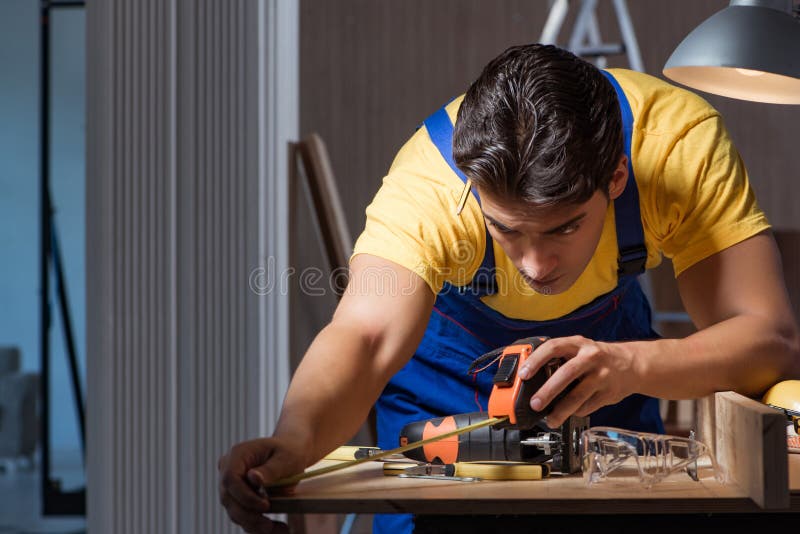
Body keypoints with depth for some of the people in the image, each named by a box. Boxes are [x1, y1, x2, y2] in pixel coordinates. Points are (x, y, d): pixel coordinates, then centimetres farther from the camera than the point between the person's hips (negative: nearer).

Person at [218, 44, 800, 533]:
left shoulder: (681, 139, -37)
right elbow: (366, 334, -51)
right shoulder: (428, 178, -39)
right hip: (450, 350, -1)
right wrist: (296, 439, -71)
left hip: (607, 332, 1)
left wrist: (631, 364, -59)